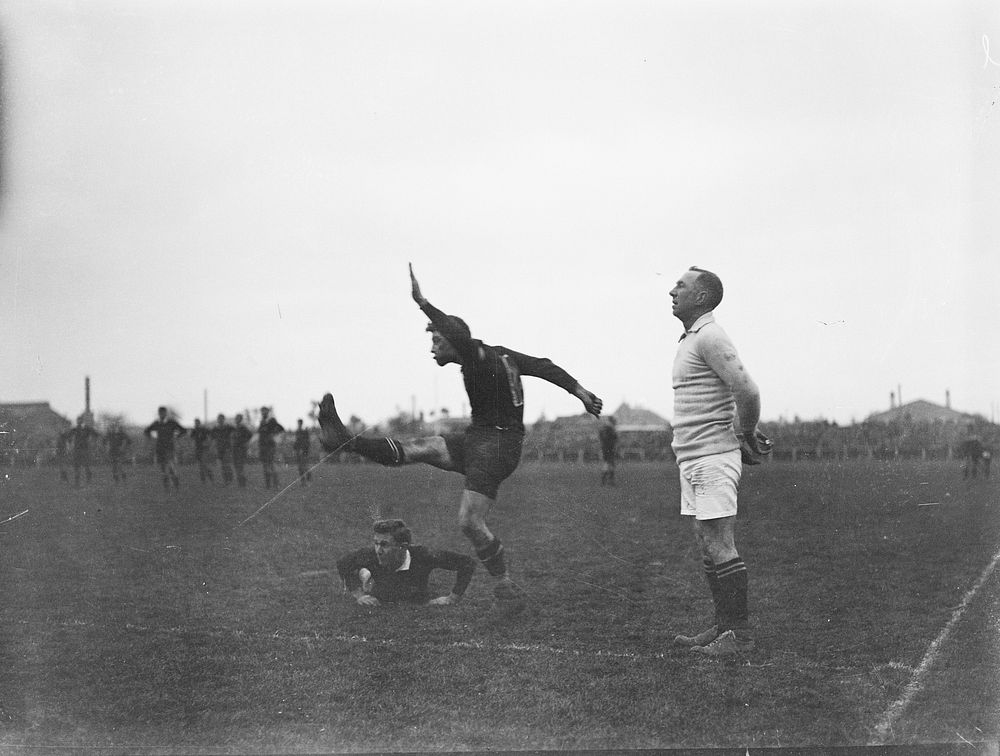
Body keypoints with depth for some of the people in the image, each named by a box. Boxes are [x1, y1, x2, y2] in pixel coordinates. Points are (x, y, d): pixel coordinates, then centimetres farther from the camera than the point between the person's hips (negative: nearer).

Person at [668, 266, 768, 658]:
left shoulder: (710, 337, -13)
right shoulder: (691, 339, 18)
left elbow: (747, 392, -21)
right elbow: (741, 395, 25)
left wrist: (744, 434, -7)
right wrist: (746, 434, 14)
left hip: (713, 458, -10)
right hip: (693, 461, 10)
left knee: (719, 547, -8)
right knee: (708, 548, 12)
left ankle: (740, 633, -3)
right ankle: (723, 626, 18)